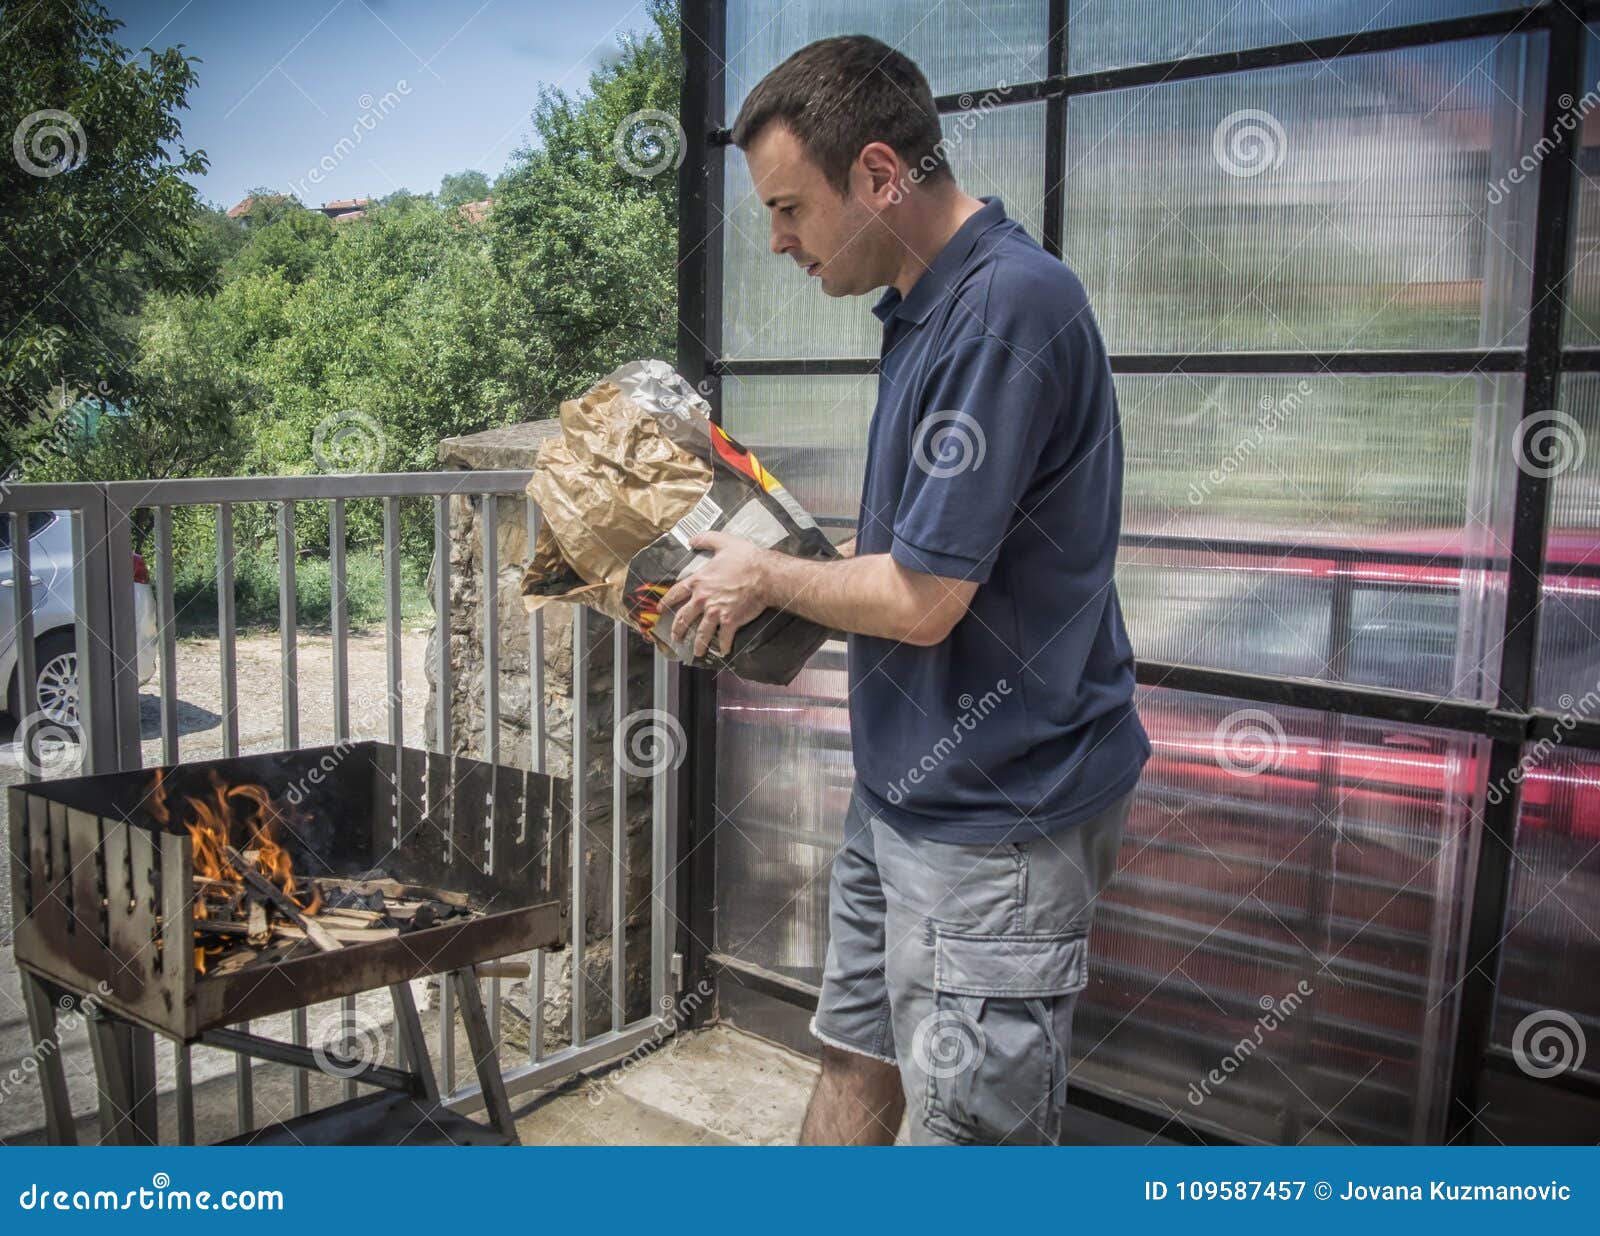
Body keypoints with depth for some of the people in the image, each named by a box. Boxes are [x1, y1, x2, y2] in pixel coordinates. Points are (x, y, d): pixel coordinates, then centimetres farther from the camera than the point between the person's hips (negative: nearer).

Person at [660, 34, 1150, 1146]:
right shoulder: (927, 307, 10)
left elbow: (921, 600, -23)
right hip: (906, 791, 9)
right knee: (856, 1064, 22)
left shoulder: (1010, 305, -22)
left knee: (968, 1127, 7)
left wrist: (769, 577, -5)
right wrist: (764, 575, 8)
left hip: (998, 817, -9)